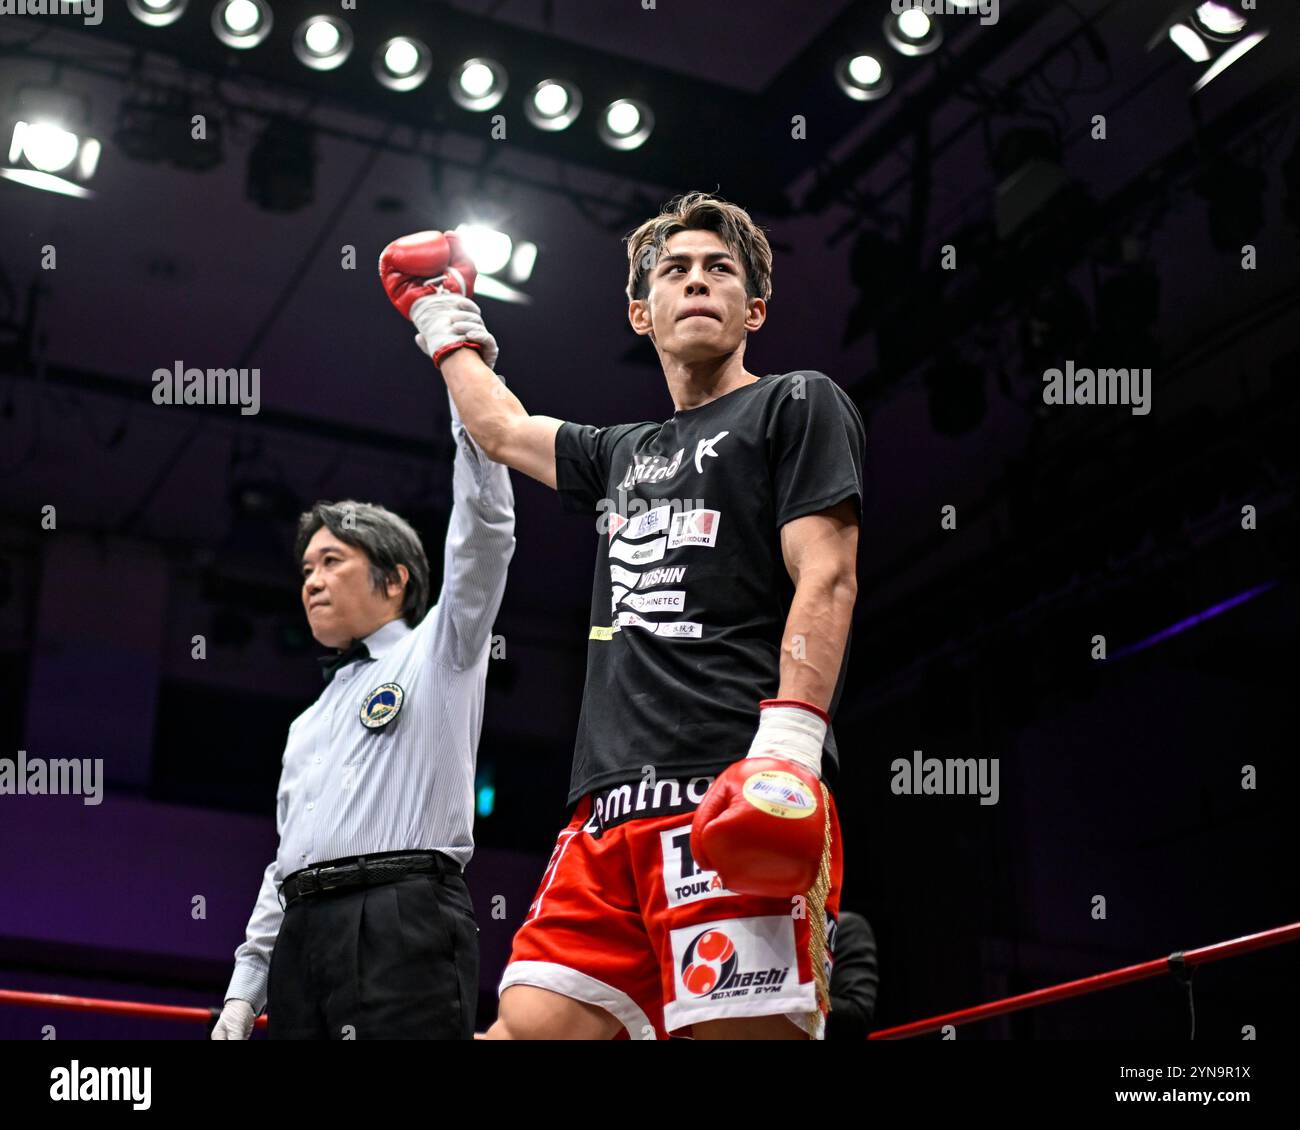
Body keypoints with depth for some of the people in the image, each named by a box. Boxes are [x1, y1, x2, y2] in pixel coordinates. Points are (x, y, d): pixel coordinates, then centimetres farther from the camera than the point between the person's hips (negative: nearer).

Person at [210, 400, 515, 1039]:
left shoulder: (436, 653, 14)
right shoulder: (309, 724, 32)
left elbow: (485, 532, 0)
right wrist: (243, 990, 20)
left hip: (403, 922, -7)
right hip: (301, 937, 7)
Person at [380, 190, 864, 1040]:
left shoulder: (799, 405, 9)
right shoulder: (626, 454, 28)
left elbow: (826, 578, -4)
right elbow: (501, 429, 45)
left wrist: (790, 742, -19)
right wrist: (446, 324, 56)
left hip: (737, 801, -6)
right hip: (613, 809, 7)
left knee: (737, 1026, -17)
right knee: (529, 1023, -6)